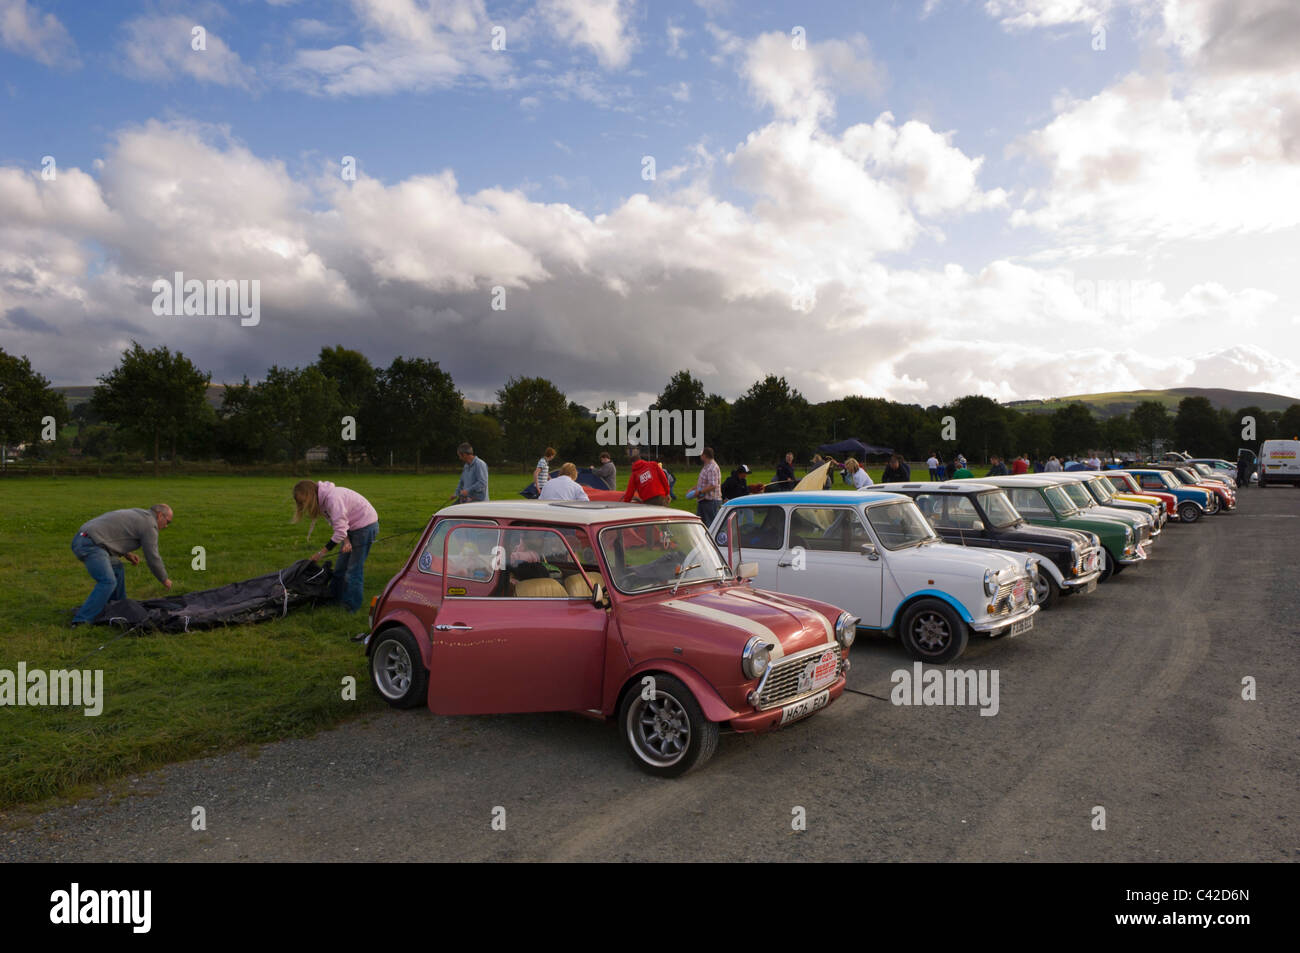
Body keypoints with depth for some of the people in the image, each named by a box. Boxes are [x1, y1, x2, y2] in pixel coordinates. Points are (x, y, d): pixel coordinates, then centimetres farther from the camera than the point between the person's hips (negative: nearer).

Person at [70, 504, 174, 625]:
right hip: (89, 544, -11)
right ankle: (82, 620, -19)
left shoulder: (135, 515, 24)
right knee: (108, 582, -17)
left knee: (117, 570, 20)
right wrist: (164, 580, 11)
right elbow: (152, 558, -2)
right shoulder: (149, 524, -4)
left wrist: (125, 553, 20)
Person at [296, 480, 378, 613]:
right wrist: (346, 540, -19)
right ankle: (337, 598, 26)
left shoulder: (333, 498, -28)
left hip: (365, 525, -10)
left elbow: (340, 530, -29)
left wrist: (322, 551, -23)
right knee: (340, 567, 14)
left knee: (354, 568, -5)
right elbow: (336, 523, 0)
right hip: (352, 527, 10)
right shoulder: (322, 500, 2)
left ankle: (352, 607, 5)